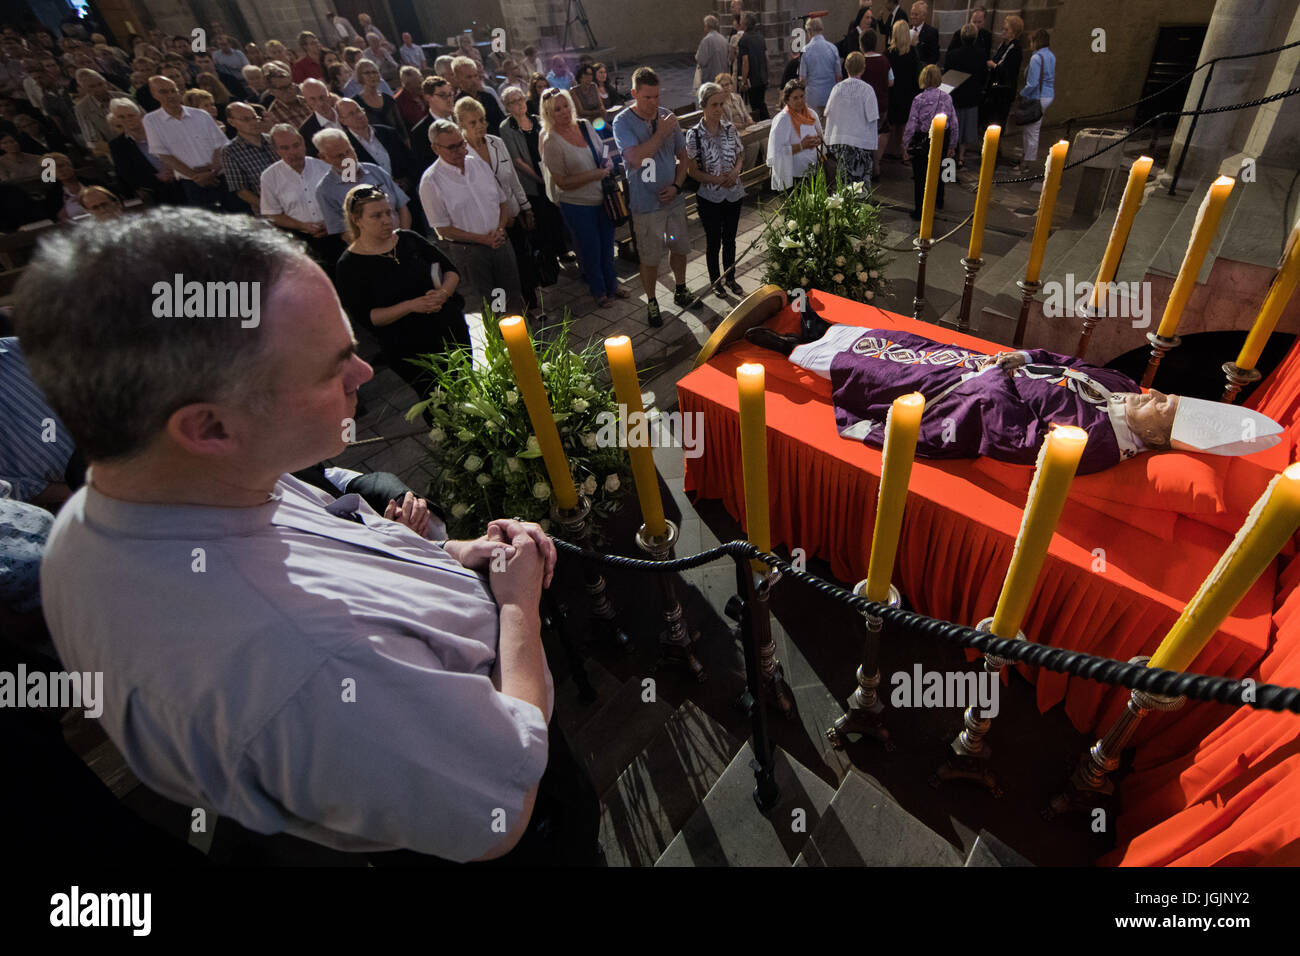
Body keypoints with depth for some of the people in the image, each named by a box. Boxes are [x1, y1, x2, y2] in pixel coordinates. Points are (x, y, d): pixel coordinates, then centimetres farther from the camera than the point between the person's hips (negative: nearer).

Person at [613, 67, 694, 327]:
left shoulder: (668, 116, 3)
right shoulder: (623, 122, -11)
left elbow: (683, 156, 10)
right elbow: (636, 158, -25)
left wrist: (676, 185, -5)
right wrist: (661, 133, -21)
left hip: (674, 198, 4)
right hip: (646, 205, -4)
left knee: (679, 248, 16)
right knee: (650, 258, 3)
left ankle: (681, 290, 38)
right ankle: (651, 302, 22)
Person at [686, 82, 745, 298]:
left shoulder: (730, 128, 1)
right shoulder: (694, 134, -11)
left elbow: (740, 156, 10)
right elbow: (693, 170, -10)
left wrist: (735, 171, -12)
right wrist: (716, 179, -23)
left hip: (733, 194, 4)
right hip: (709, 197, -3)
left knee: (729, 239, 14)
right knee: (713, 241, 8)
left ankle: (730, 277, 32)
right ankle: (715, 281, 27)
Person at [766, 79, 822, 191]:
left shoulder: (811, 114, 6)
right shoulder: (782, 120, -13)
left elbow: (820, 135, 19)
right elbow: (777, 151, -20)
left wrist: (818, 140, -6)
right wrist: (801, 146, -24)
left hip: (813, 171, 6)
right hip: (794, 177, -6)